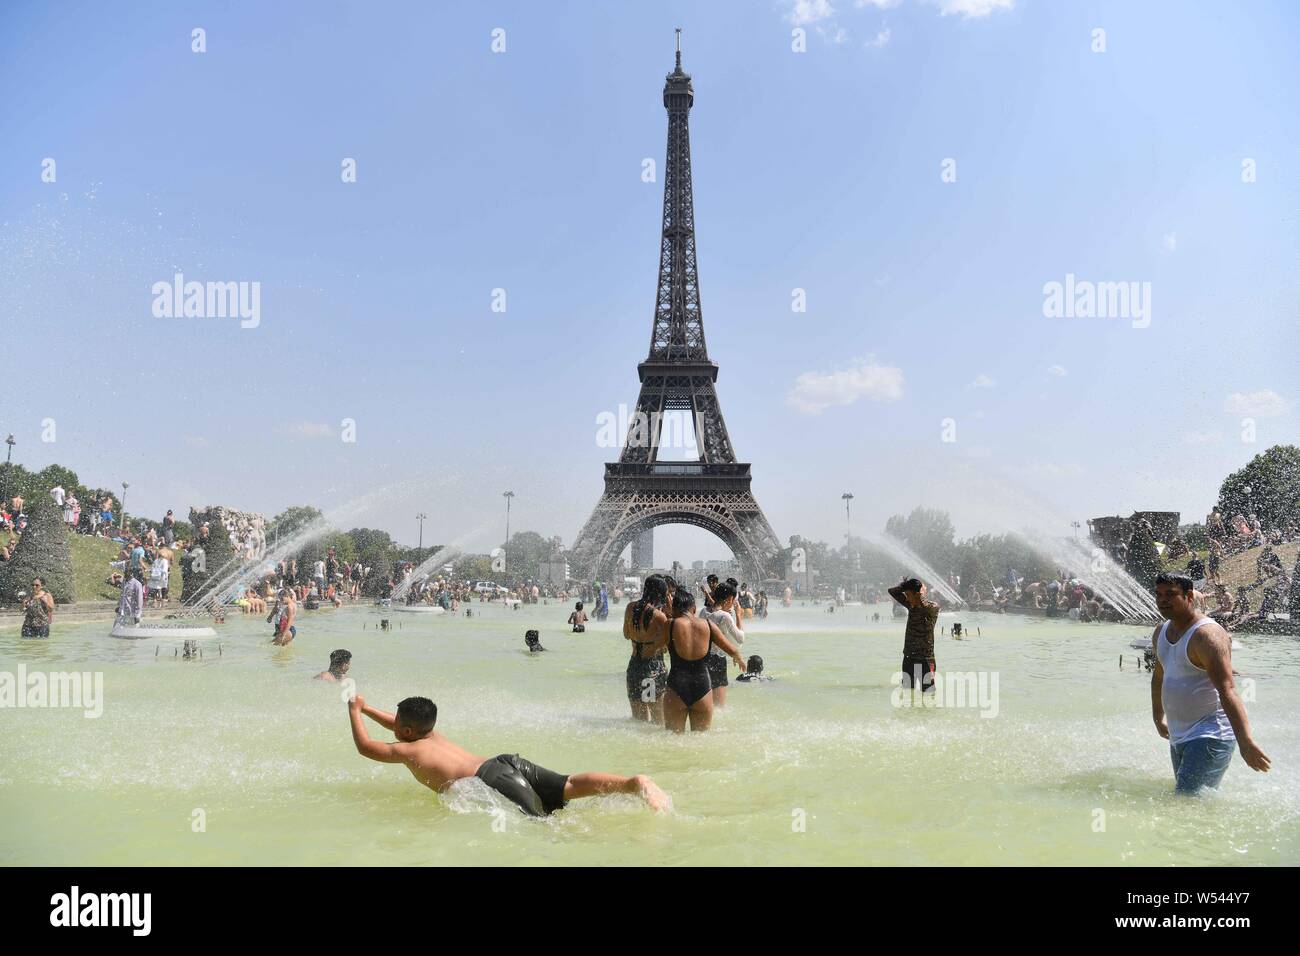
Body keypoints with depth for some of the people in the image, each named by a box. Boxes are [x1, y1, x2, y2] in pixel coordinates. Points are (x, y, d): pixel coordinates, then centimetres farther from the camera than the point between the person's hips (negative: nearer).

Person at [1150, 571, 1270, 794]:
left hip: (1210, 737, -9)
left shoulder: (1207, 635, -19)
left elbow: (1227, 690, -29)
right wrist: (1158, 719, 34)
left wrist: (1245, 742, -37)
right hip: (1178, 738, 9)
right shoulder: (1161, 633, 9)